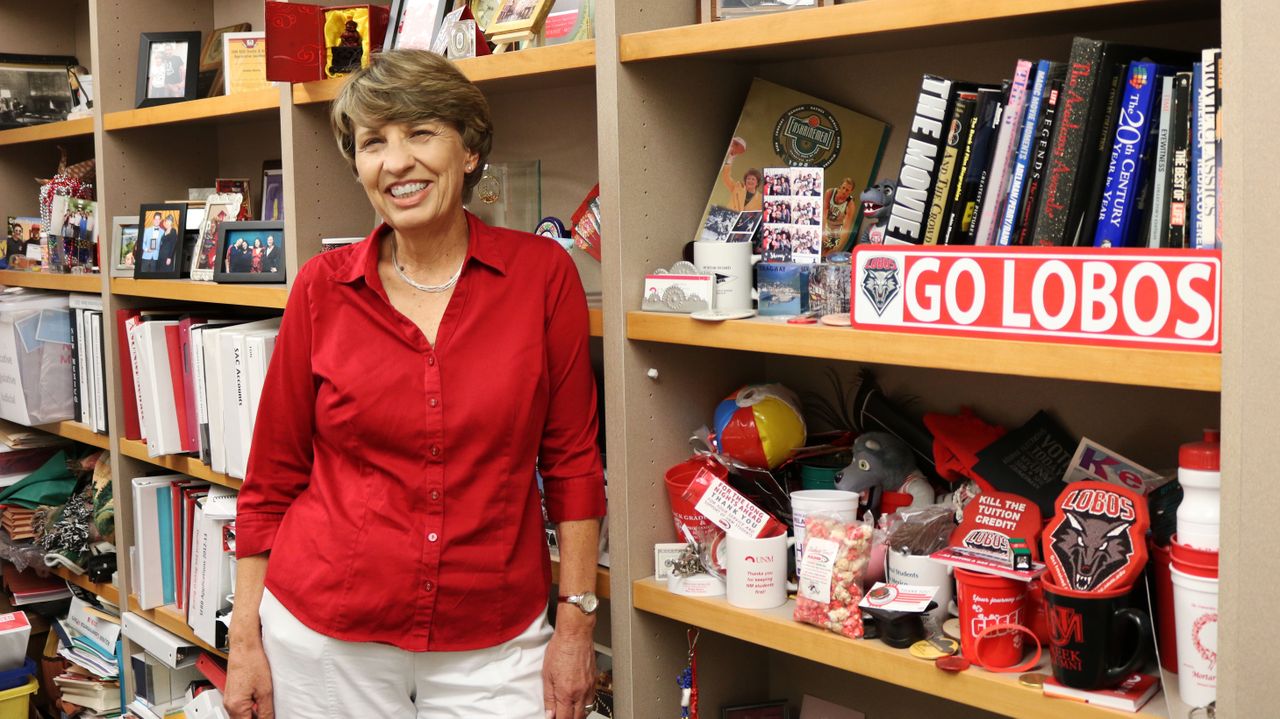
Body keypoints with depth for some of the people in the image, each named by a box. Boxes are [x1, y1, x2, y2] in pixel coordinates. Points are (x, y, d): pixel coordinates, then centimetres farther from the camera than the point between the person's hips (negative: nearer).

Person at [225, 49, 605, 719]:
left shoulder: (542, 272, -5)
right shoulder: (323, 286, -3)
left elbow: (572, 458, -1)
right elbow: (272, 476, 3)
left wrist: (575, 621, -2)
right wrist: (245, 639, 2)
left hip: (491, 639, 0)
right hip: (325, 628, 1)